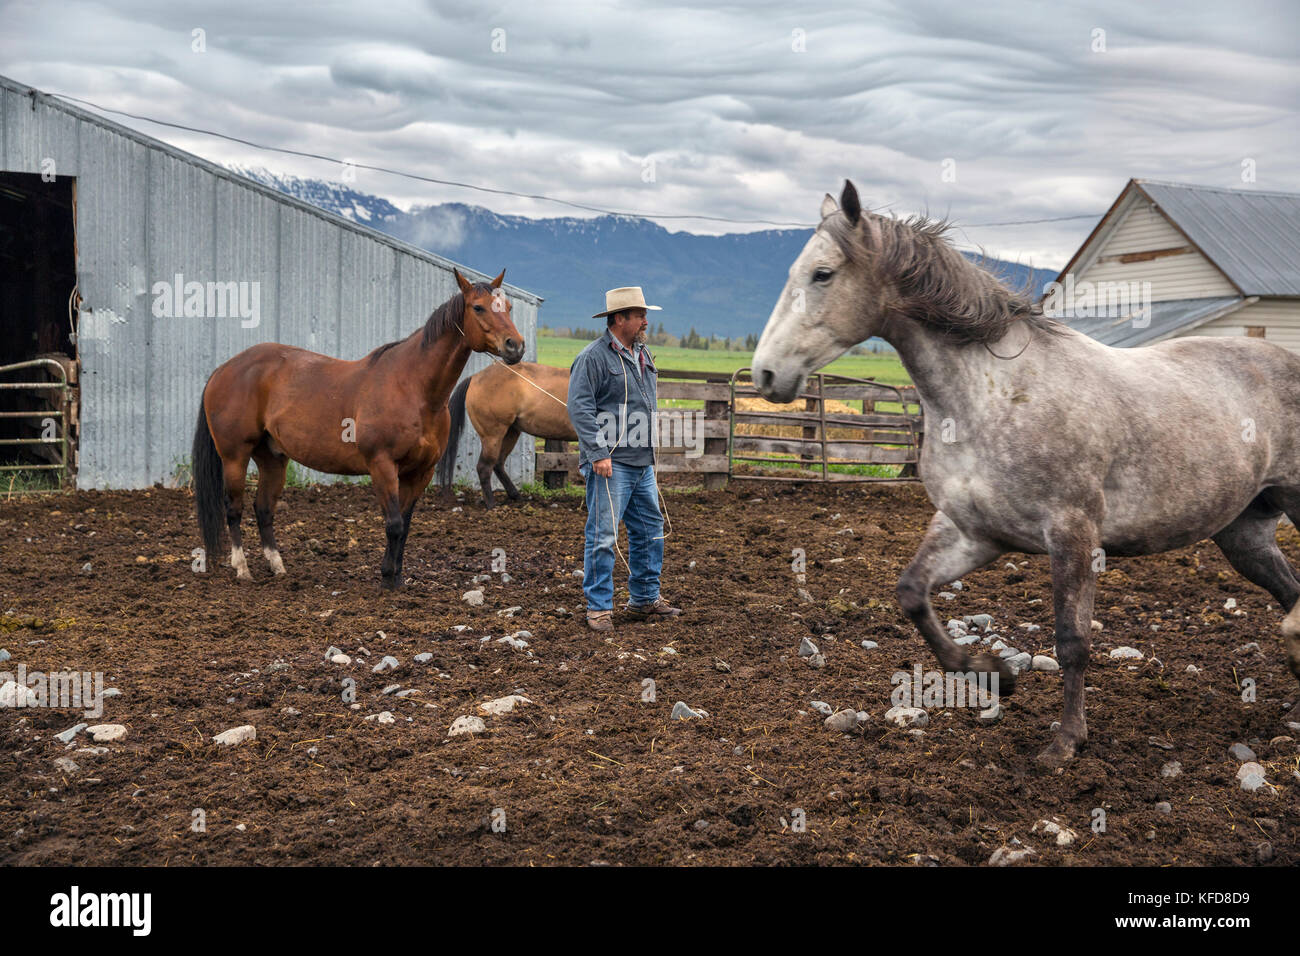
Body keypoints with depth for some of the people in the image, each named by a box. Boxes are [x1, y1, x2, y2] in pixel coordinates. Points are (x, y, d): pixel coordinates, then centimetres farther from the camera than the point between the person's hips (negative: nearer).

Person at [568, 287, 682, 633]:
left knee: (650, 531, 13)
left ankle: (645, 598, 26)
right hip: (610, 464, -8)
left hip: (642, 462, 9)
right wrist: (598, 454, -21)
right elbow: (579, 407, -16)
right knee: (603, 535, -6)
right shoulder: (593, 357, -10)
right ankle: (598, 607, 1)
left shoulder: (643, 356, 16)